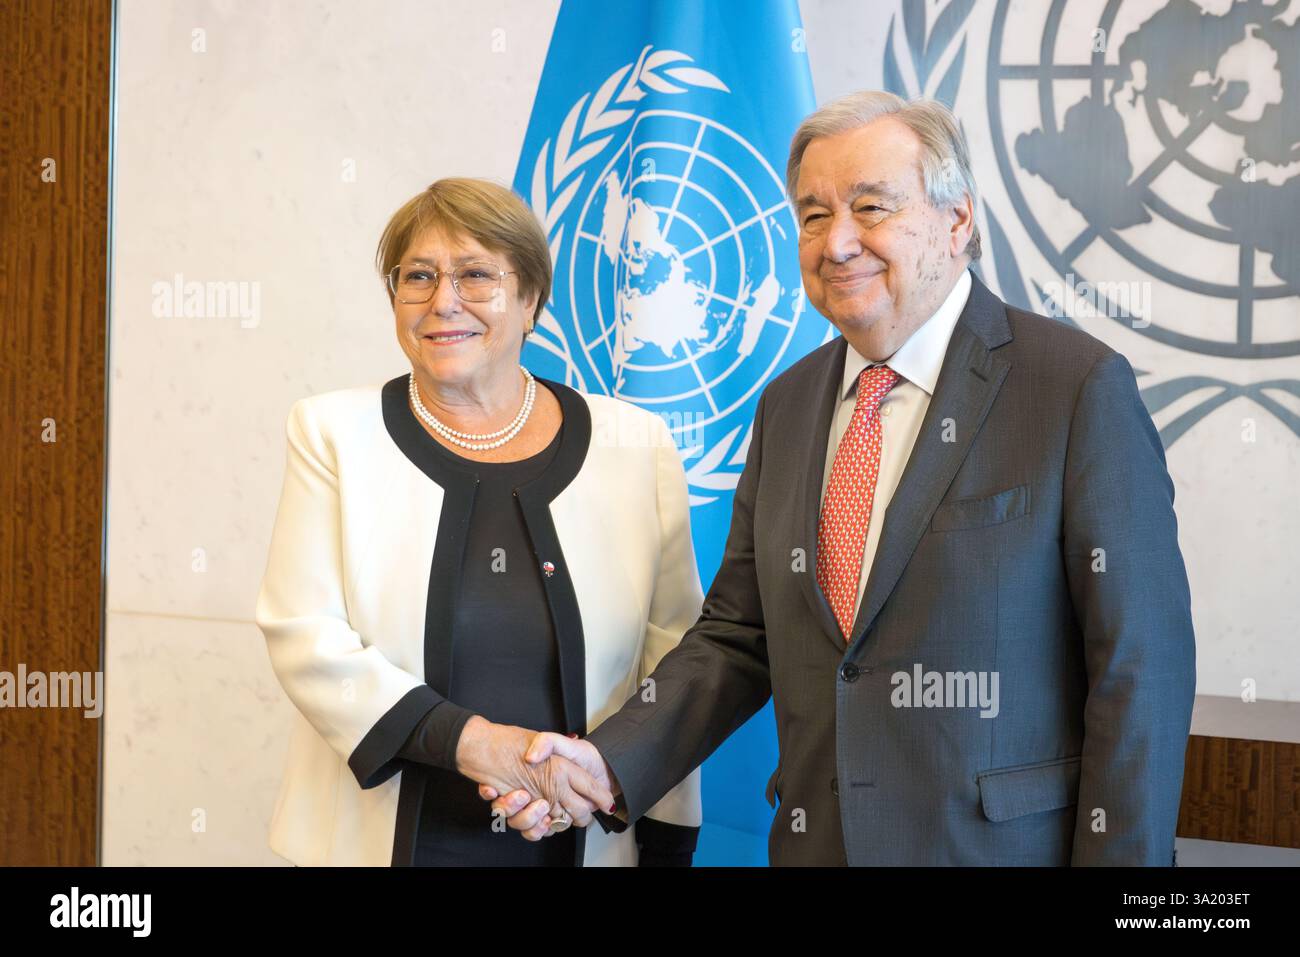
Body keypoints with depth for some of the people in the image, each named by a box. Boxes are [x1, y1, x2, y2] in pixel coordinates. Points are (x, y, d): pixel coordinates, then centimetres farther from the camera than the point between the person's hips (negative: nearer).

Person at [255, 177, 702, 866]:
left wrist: (668, 849, -2)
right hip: (381, 840, 0)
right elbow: (305, 635, -9)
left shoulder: (636, 446, 0)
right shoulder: (334, 431, 0)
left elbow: (672, 664, 1)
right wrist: (469, 741, -20)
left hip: (578, 842, 1)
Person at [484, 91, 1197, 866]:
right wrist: (610, 764, -6)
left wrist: (1120, 857, -15)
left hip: (1005, 846, -5)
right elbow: (738, 638, 8)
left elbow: (1139, 670, -12)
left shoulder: (1079, 388, -11)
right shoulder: (786, 406, 8)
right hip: (816, 839, 5)